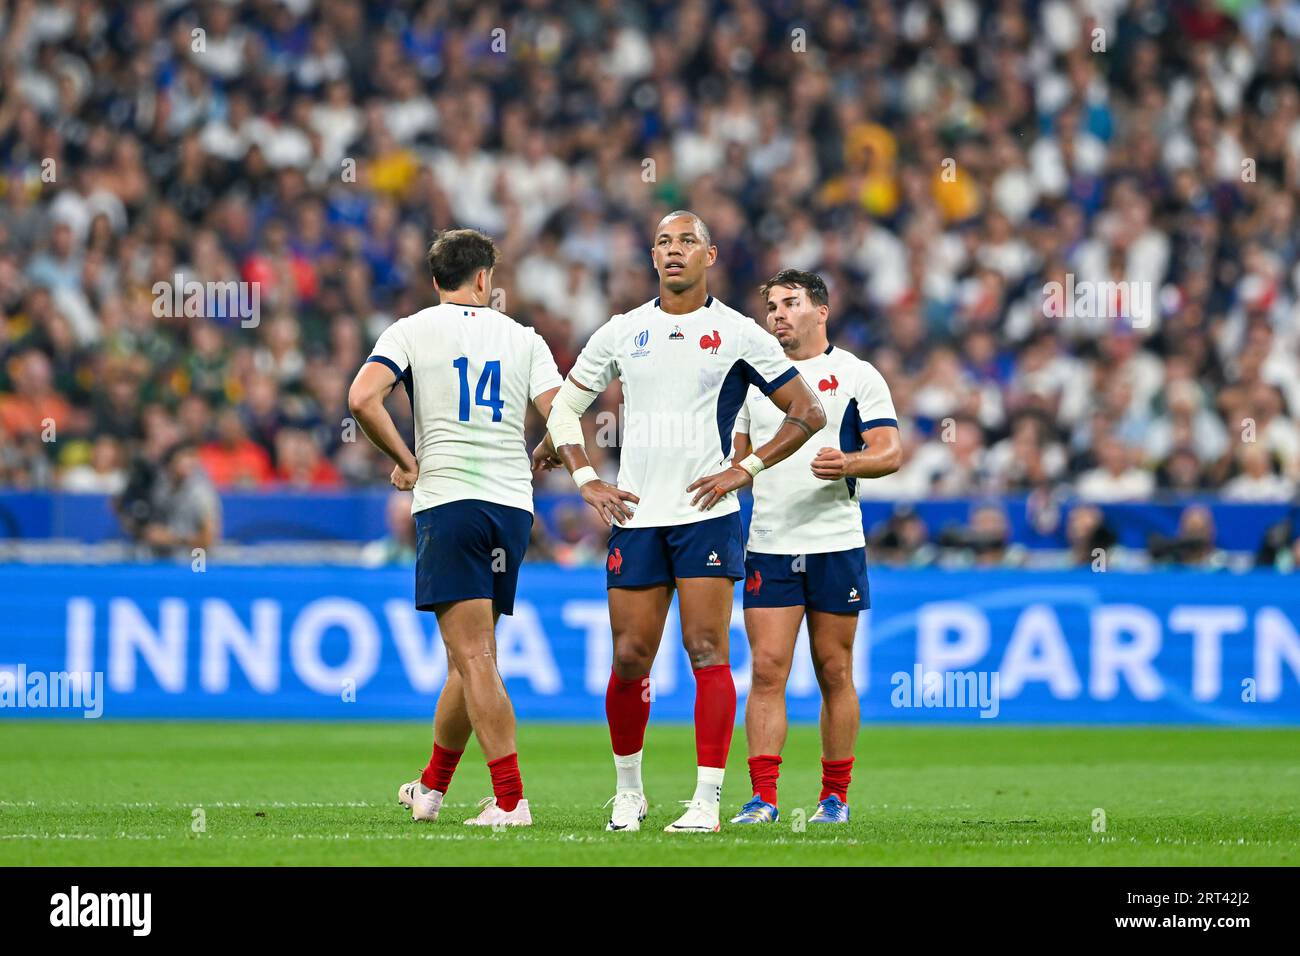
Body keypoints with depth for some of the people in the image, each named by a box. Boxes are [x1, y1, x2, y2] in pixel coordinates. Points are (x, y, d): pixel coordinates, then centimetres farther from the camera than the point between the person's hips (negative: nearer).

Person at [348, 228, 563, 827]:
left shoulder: (410, 332, 3)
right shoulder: (523, 338, 10)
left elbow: (362, 399, -12)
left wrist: (406, 462, 1)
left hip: (447, 500, -4)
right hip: (512, 505, 4)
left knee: (474, 659, -8)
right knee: (470, 656, 15)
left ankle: (510, 799, -16)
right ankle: (431, 787, 28)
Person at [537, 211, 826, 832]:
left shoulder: (737, 334, 2)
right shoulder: (621, 332, 10)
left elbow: (807, 413, 4)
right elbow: (563, 407, 18)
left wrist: (745, 469, -5)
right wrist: (586, 479, 5)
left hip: (706, 513, -3)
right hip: (634, 514, 3)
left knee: (707, 652, -9)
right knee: (629, 661, 3)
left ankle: (707, 800, -8)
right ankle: (628, 791, 20)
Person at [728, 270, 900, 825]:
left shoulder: (855, 375, 2)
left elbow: (890, 452, -5)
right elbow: (738, 456, 22)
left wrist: (847, 464, -23)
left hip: (835, 544, -3)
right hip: (768, 546, 3)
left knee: (834, 671, 2)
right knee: (767, 669, -6)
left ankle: (835, 797, 10)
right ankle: (763, 797, -8)